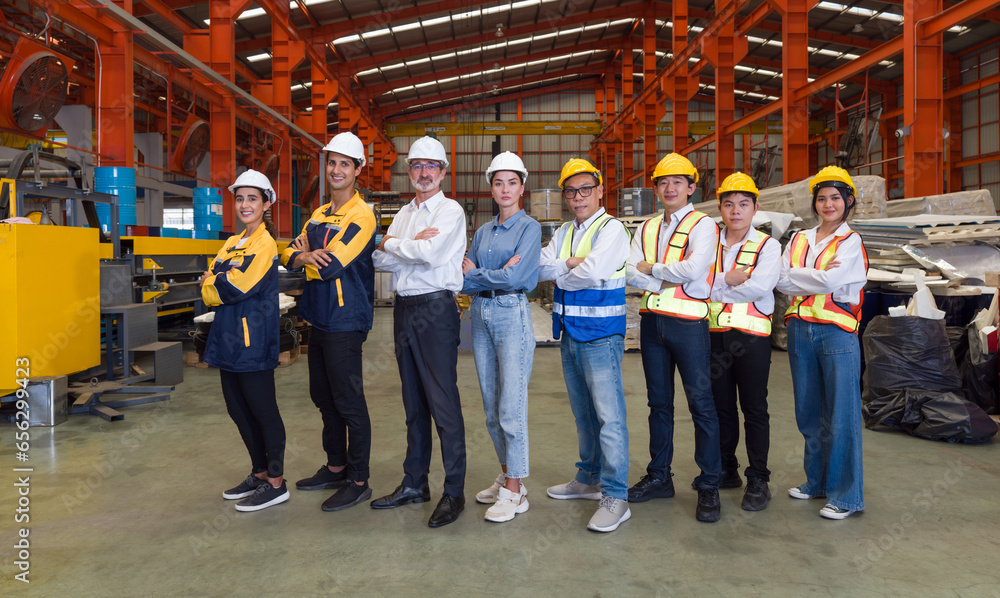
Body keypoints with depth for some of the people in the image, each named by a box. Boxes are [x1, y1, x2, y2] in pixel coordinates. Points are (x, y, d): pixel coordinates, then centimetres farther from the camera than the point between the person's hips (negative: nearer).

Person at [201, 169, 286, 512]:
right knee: (239, 410, 14)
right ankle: (259, 474, 28)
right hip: (229, 339, 9)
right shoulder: (232, 244, 16)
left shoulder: (265, 244, -9)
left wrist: (214, 281, -1)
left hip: (253, 341, -9)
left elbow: (239, 288, -18)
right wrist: (222, 282, -10)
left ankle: (276, 483, 8)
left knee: (263, 411, -2)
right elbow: (208, 293, 10)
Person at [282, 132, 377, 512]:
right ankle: (335, 468, 31)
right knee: (324, 398, 17)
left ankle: (358, 481, 10)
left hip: (345, 322, -8)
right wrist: (302, 256, -15)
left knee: (349, 402, -1)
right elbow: (290, 256, 8)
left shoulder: (361, 216, -11)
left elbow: (330, 266, -20)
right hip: (319, 320, 9)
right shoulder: (319, 215, 15)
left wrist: (306, 254, -1)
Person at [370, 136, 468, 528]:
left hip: (435, 308, -7)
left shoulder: (450, 210, -4)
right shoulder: (404, 214, 18)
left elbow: (429, 253, -20)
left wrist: (392, 244, -4)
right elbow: (380, 260, 7)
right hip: (404, 308, 7)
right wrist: (413, 245, -11)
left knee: (443, 403, -5)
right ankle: (414, 484, 25)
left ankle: (454, 491, 4)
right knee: (413, 403, 14)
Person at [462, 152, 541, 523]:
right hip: (481, 316, 7)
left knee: (511, 407, -7)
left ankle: (514, 491, 2)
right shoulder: (483, 232, 15)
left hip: (512, 315, -6)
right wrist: (496, 273, -10)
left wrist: (474, 272, -1)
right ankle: (507, 475, 25)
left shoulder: (529, 228, -3)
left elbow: (514, 277, -15)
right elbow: (464, 283, 7)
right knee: (491, 407, 11)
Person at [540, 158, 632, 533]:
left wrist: (559, 275, -4)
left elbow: (592, 273, -21)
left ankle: (615, 497, -3)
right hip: (569, 333, 8)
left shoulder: (611, 229, -7)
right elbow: (540, 268, 2)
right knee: (583, 413, 17)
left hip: (600, 335, -7)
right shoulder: (563, 233, 15)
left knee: (608, 414, -9)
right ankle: (588, 479, 31)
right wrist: (572, 263, -13)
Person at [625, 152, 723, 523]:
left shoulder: (702, 225, -2)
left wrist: (652, 268, -7)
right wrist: (672, 277, -12)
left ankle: (708, 486, 8)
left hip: (688, 322, -5)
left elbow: (694, 270, -19)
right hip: (652, 321, 6)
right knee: (659, 402, 13)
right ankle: (659, 477, 24)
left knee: (701, 403, -2)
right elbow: (632, 275, 0)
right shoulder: (646, 229, 14)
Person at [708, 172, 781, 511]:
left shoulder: (768, 246, 0)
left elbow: (759, 287, -17)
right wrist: (727, 279, -15)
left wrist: (714, 289, -9)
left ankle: (758, 480, 13)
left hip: (752, 335, -3)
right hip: (715, 334, 4)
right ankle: (726, 470, 28)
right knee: (721, 406, 13)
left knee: (754, 410, 3)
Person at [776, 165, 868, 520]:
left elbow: (832, 282, -15)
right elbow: (781, 281, 0)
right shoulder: (799, 240, 14)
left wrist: (795, 277, -3)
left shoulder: (851, 242, 1)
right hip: (800, 330, 5)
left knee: (841, 416, -2)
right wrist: (817, 277, -10)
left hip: (836, 333, -5)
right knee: (808, 412, 12)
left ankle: (845, 495, 7)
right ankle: (817, 481, 27)